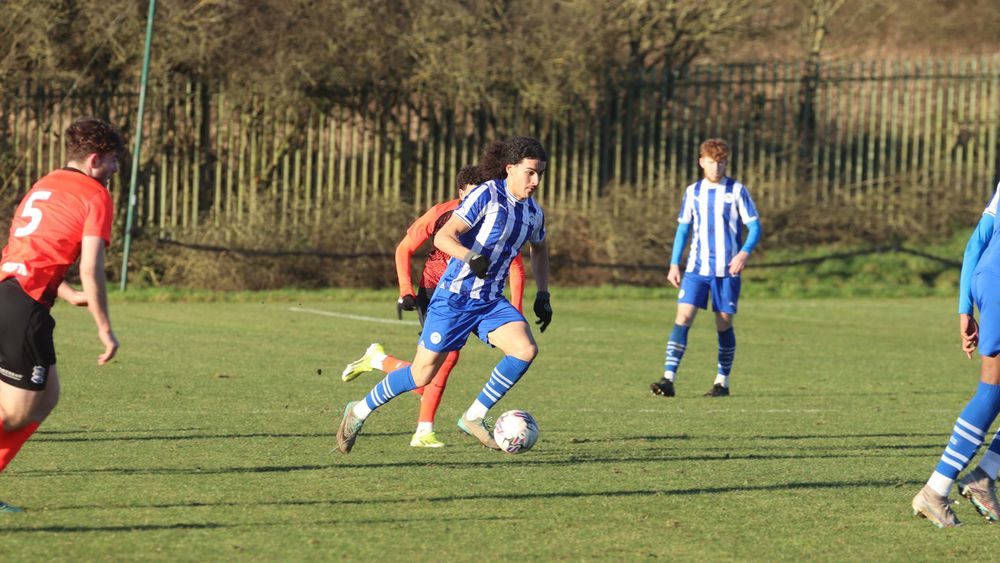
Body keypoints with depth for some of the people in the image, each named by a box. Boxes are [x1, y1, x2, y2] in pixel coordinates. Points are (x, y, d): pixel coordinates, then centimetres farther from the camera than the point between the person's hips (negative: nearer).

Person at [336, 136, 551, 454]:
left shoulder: (533, 212, 7)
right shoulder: (487, 195, -15)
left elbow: (539, 250, 28)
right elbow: (442, 237, -21)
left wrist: (543, 295, 19)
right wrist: (471, 257, -40)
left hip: (491, 302, 6)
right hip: (455, 297, -6)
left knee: (526, 349, -19)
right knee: (422, 374, -1)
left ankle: (475, 418, -6)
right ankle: (359, 412, 23)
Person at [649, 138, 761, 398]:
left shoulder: (737, 191, 0)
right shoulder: (693, 192, 9)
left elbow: (754, 227, -2)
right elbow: (683, 229, 16)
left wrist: (744, 252, -20)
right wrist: (674, 264, 8)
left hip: (727, 270, -2)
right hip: (697, 267, 2)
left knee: (724, 323, 3)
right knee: (683, 317, -12)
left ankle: (723, 382, 17)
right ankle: (668, 379, -20)